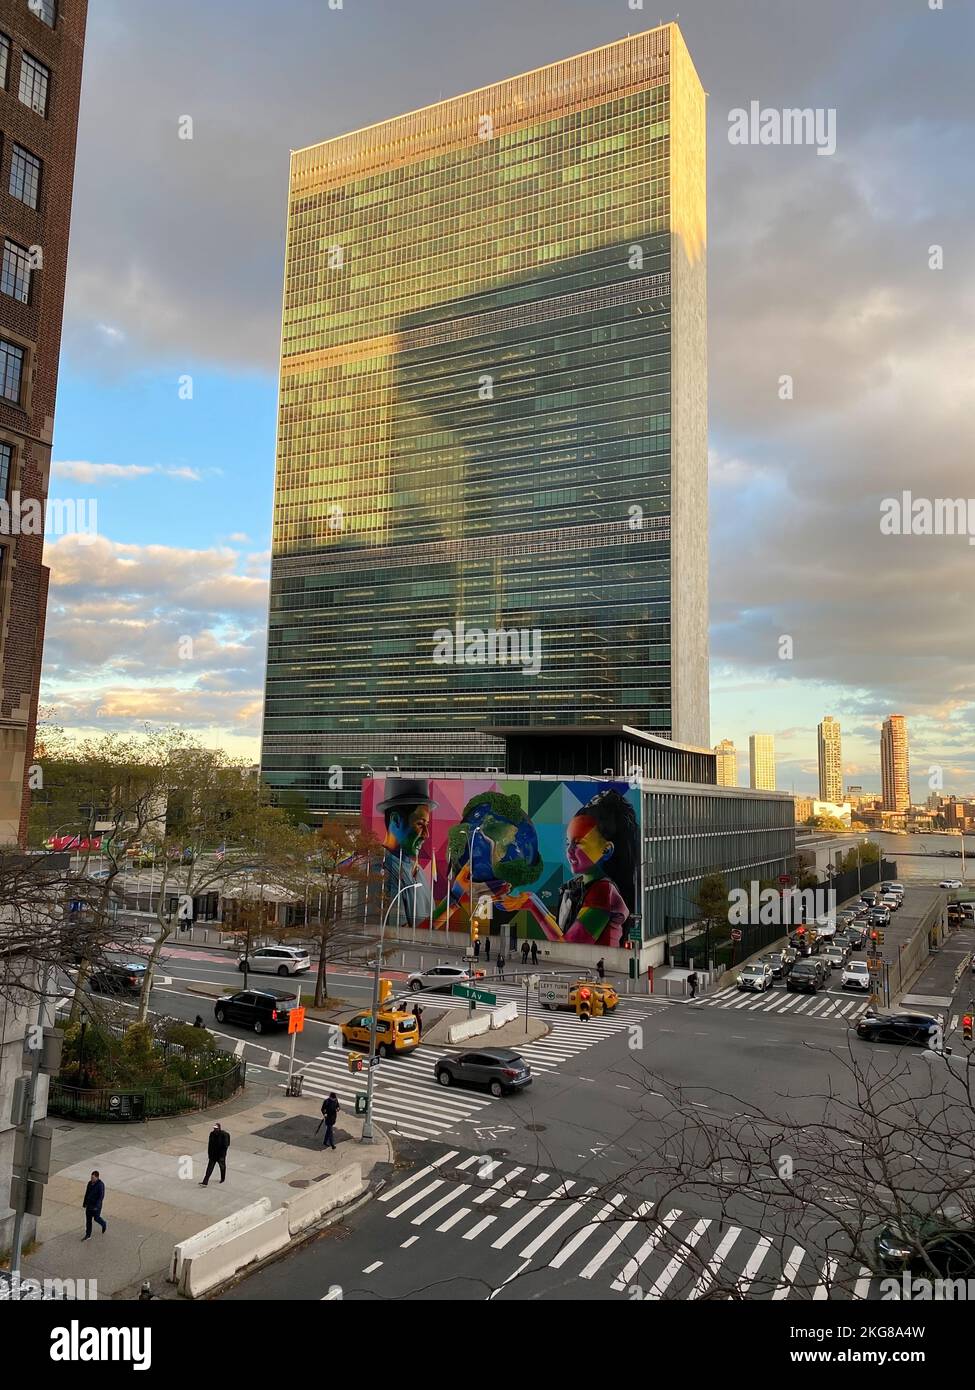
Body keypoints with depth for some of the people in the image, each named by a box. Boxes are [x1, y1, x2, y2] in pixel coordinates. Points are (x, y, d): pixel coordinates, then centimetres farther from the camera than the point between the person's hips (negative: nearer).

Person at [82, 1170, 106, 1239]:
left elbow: (101, 1196, -23)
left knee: (96, 1218, 8)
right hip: (89, 1204, 6)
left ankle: (104, 1225, 38)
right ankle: (88, 1235, 20)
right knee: (88, 1219, 9)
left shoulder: (100, 1185, -23)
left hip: (96, 1205, -6)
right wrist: (84, 1203, 11)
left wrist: (97, 1206, -25)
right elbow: (87, 1193, 9)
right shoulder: (90, 1183, -3)